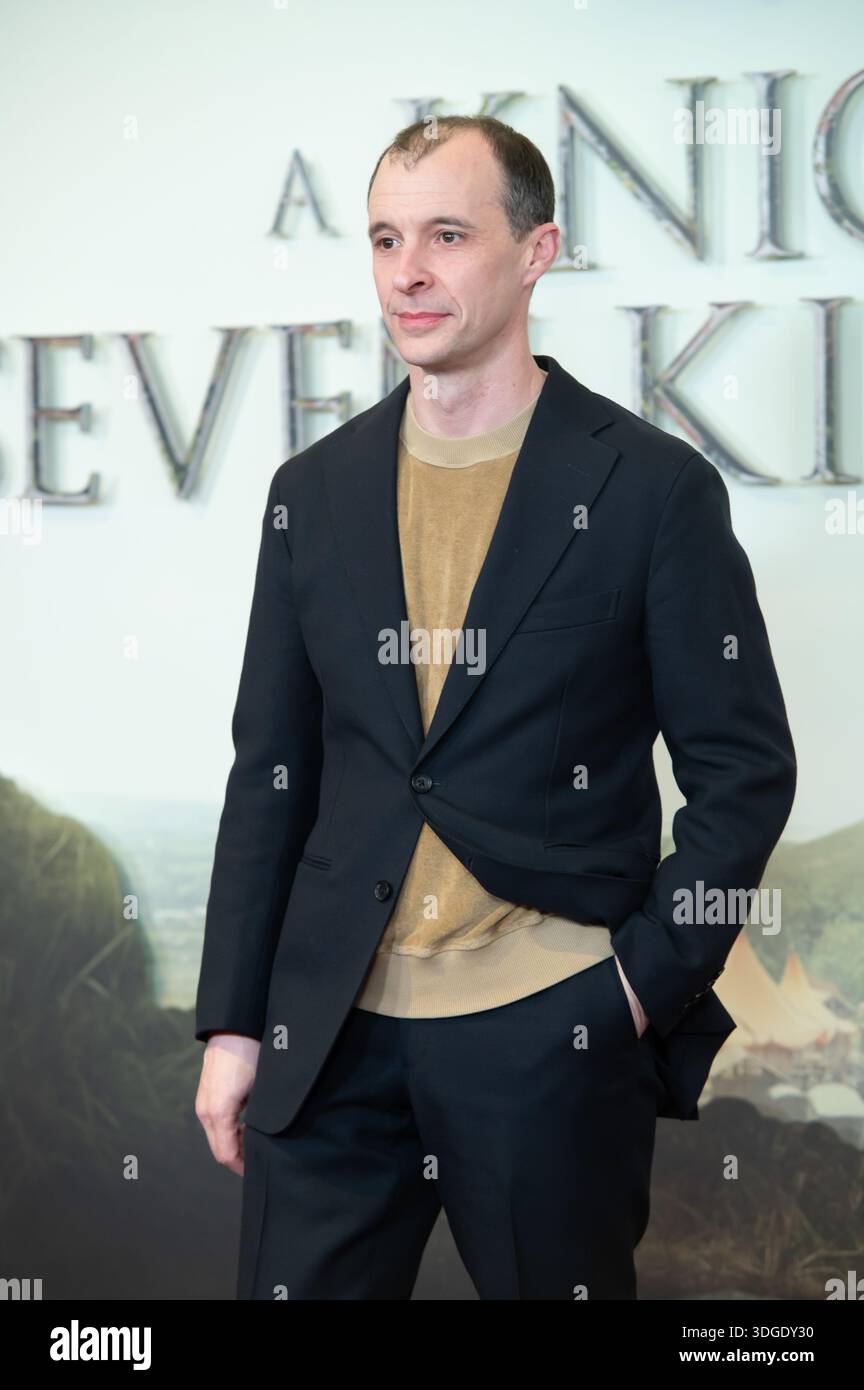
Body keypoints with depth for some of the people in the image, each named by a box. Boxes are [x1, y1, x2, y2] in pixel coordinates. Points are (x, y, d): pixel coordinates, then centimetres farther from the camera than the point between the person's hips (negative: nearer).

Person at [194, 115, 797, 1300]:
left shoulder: (653, 488, -3)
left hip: (555, 1044, -3)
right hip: (334, 1040, 3)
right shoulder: (314, 492, 8)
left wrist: (645, 984, -8)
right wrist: (232, 1023, 8)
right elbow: (270, 771, 12)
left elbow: (745, 769, -1)